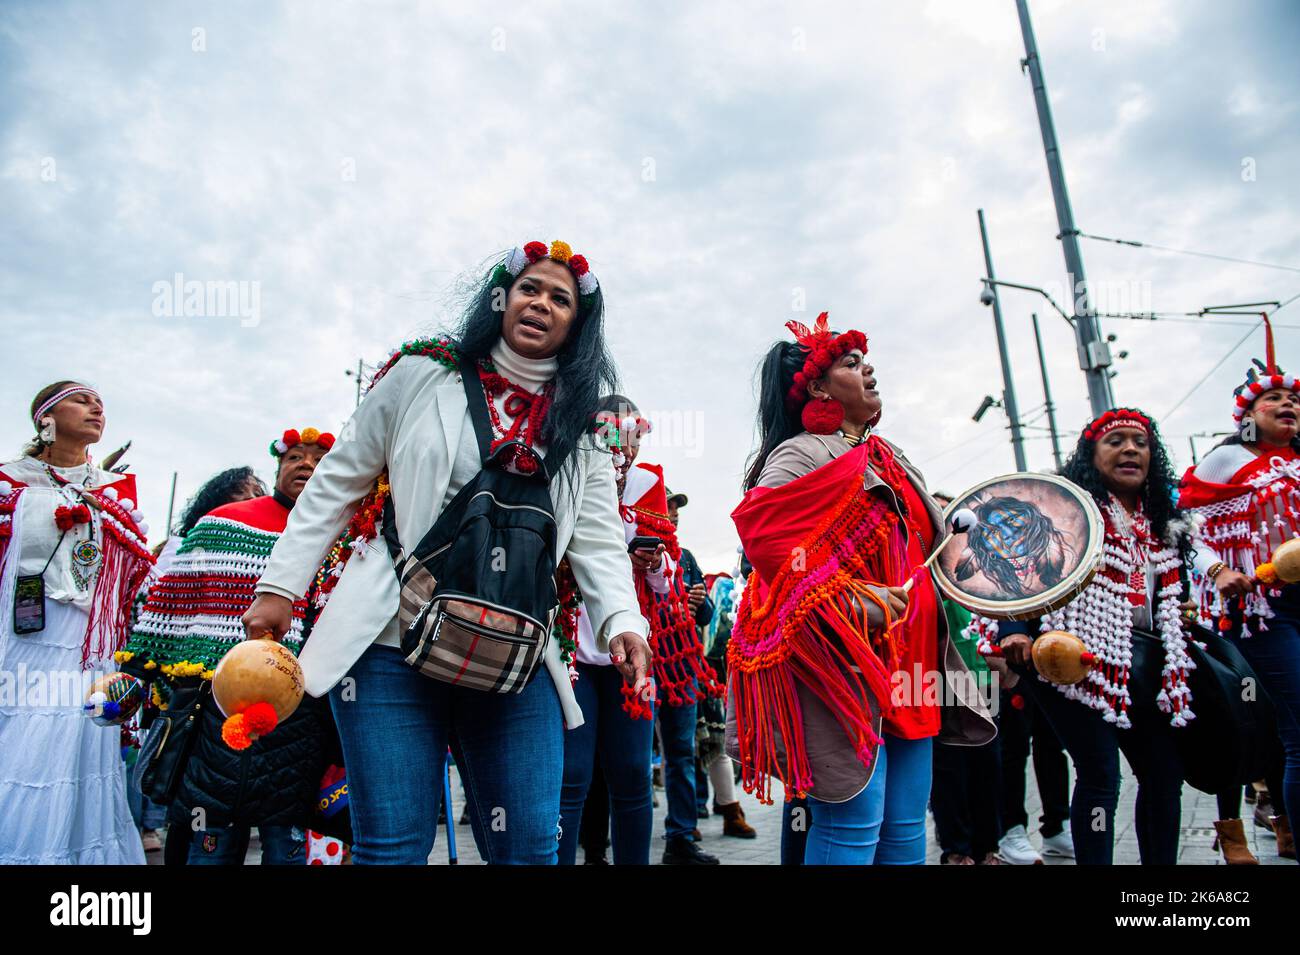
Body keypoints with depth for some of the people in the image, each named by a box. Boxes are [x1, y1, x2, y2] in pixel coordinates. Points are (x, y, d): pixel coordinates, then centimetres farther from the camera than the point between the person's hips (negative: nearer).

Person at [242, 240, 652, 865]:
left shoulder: (584, 424, 10)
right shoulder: (422, 375, 4)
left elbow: (599, 541, 3)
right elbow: (337, 485, 6)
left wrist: (622, 621, -14)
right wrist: (280, 585, 1)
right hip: (395, 648, -2)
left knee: (529, 849, 5)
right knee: (392, 847, 2)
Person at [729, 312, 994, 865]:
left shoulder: (887, 459, 21)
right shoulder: (802, 454, -6)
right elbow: (761, 528, -22)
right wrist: (849, 596, -24)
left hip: (906, 663, 9)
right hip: (845, 661, -8)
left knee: (905, 829, 10)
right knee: (854, 826, -7)